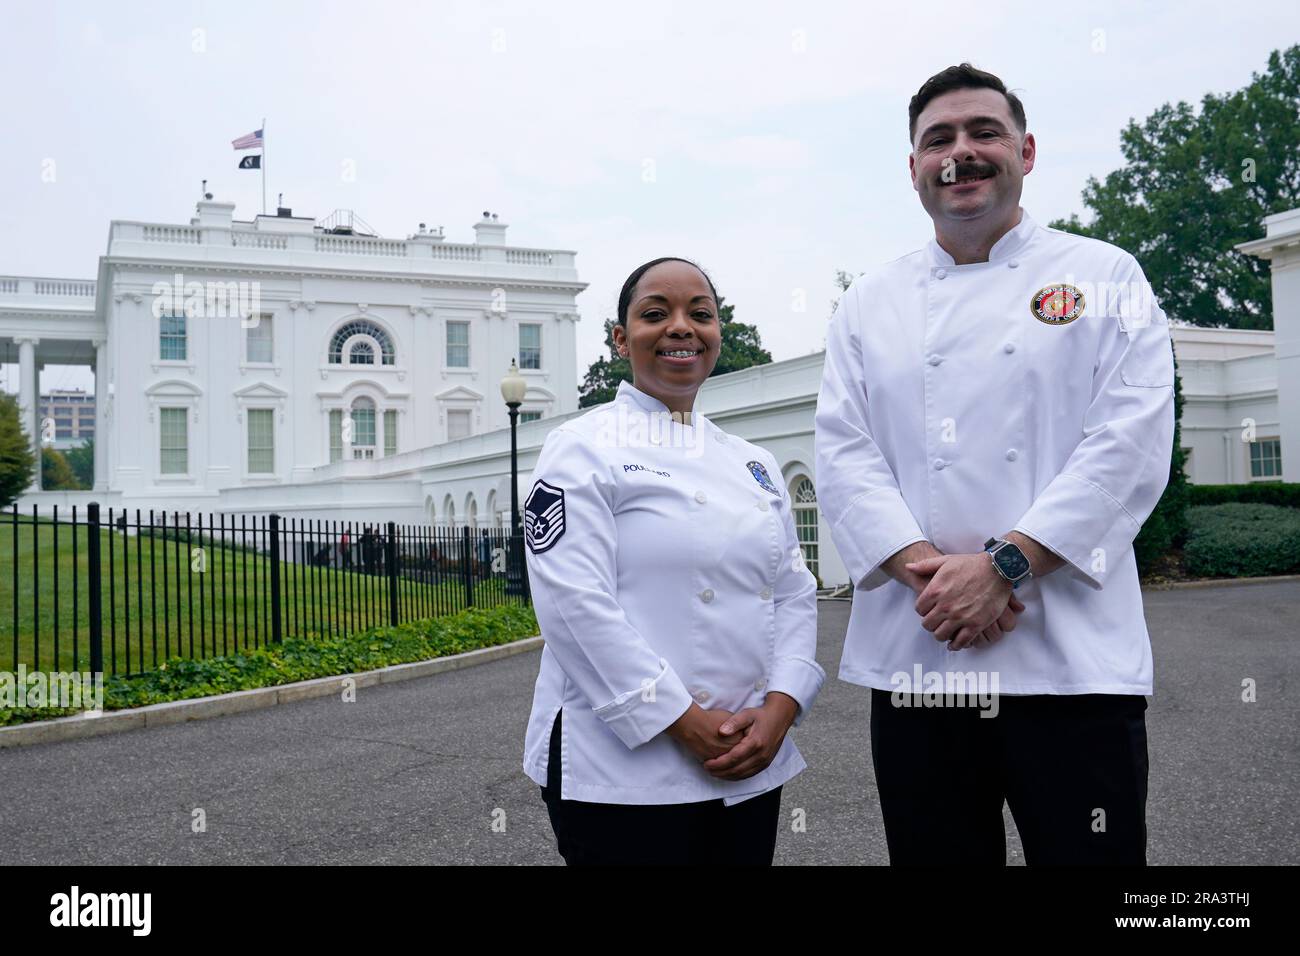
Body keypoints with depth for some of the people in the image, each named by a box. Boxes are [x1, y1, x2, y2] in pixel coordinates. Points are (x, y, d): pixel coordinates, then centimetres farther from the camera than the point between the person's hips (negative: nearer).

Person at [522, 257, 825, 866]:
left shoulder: (754, 464, 13)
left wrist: (778, 709, -6)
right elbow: (574, 603, -16)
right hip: (624, 770, -6)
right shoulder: (582, 449, -6)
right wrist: (684, 724, -17)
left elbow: (795, 593, 10)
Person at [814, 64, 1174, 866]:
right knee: (934, 848, 11)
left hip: (1073, 660, -2)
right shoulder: (870, 306, 12)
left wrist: (1003, 565, -16)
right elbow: (845, 454, 2)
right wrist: (926, 570, -14)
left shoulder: (1103, 278, 6)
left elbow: (1131, 442, -5)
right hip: (913, 661, 2)